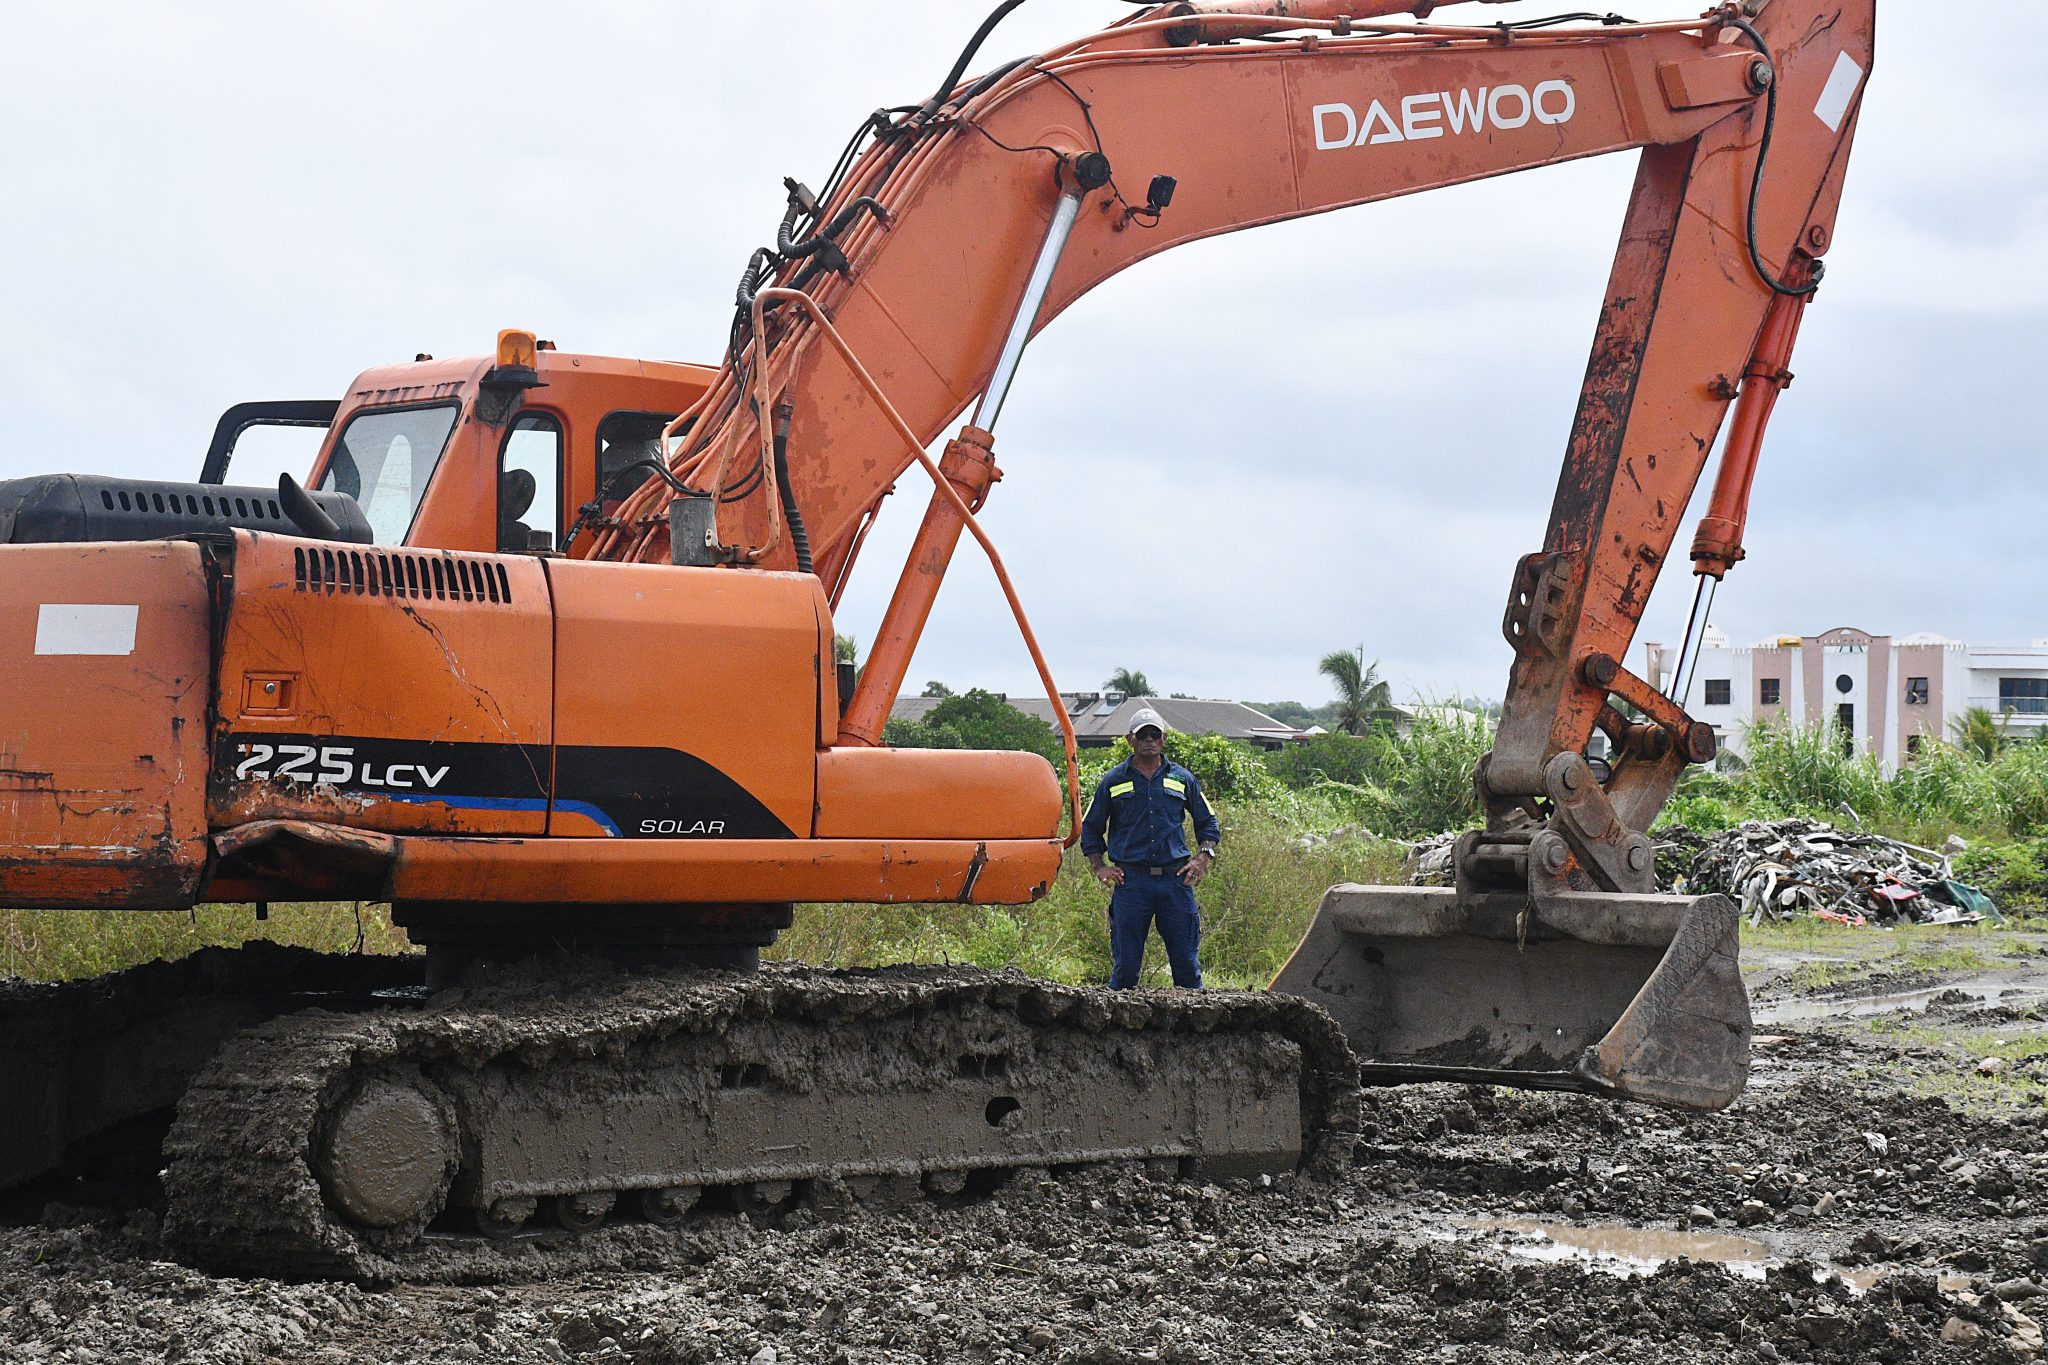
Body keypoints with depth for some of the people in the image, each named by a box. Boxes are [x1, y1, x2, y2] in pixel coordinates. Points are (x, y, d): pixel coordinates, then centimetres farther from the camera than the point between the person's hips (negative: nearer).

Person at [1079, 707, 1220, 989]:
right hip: (1130, 880, -1)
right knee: (1125, 964, 0)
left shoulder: (1182, 779, 12)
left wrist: (1203, 858, 4)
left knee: (1186, 961, 1)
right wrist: (1100, 868, 2)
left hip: (1175, 879, 1)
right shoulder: (1113, 781, 8)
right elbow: (1090, 829, 15)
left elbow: (1209, 824, 20)